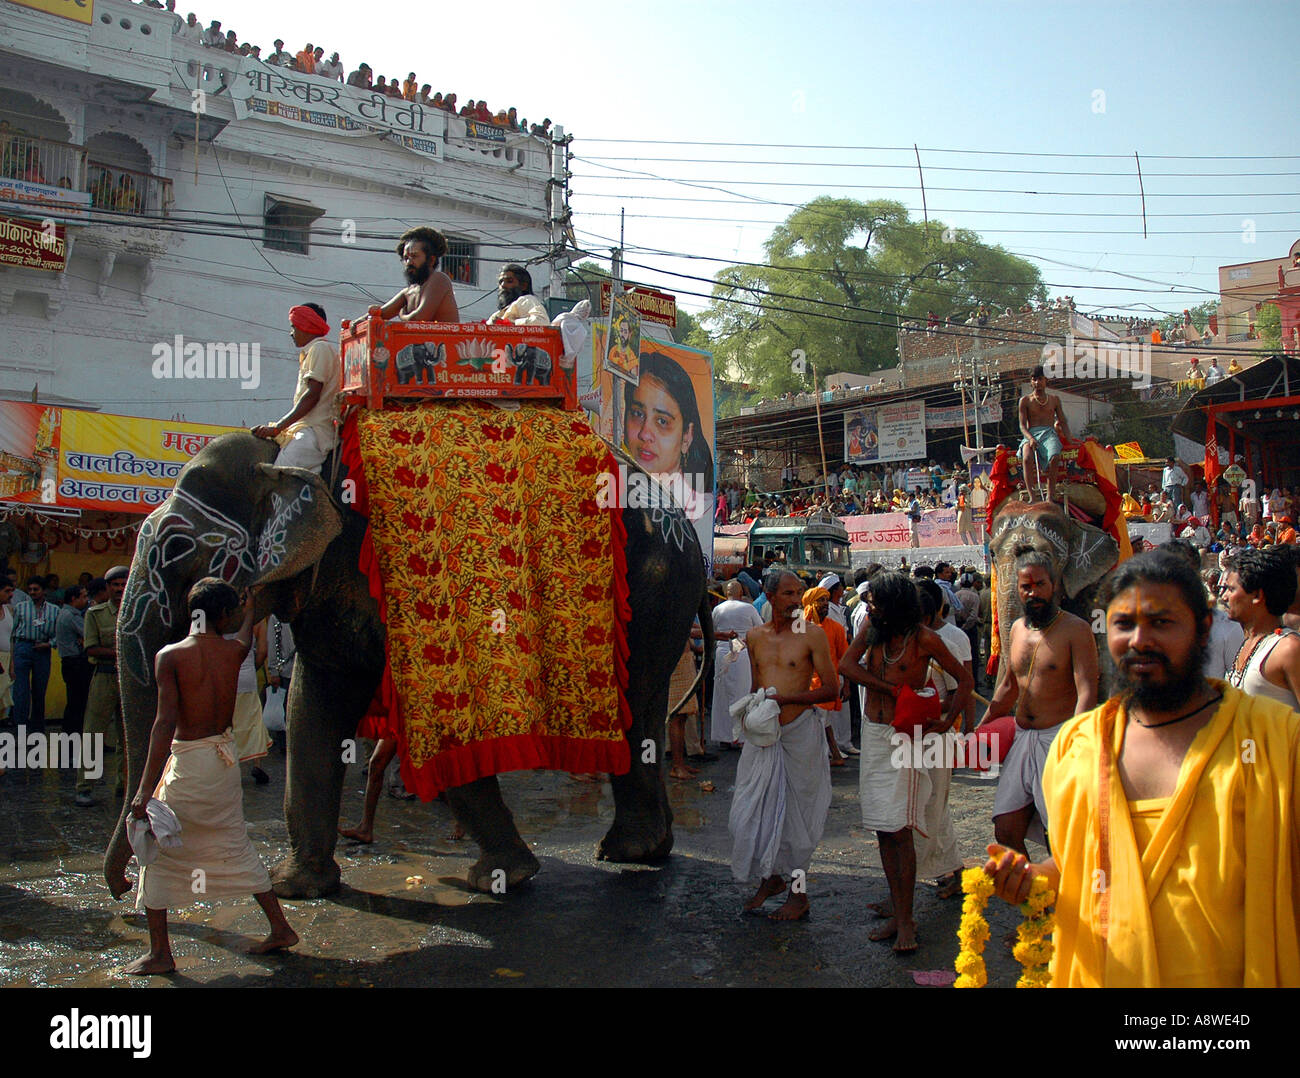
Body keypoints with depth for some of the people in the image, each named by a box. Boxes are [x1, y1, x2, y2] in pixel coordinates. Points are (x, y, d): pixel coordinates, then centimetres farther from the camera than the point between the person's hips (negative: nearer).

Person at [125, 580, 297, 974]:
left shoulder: (170, 656, -12)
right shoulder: (234, 650, 1)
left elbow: (165, 723, -19)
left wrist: (145, 788, -19)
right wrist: (249, 612, 49)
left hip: (188, 762, -5)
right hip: (226, 757, 5)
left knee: (158, 850, 11)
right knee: (236, 846, 18)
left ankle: (160, 953, 15)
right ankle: (281, 929, 23)